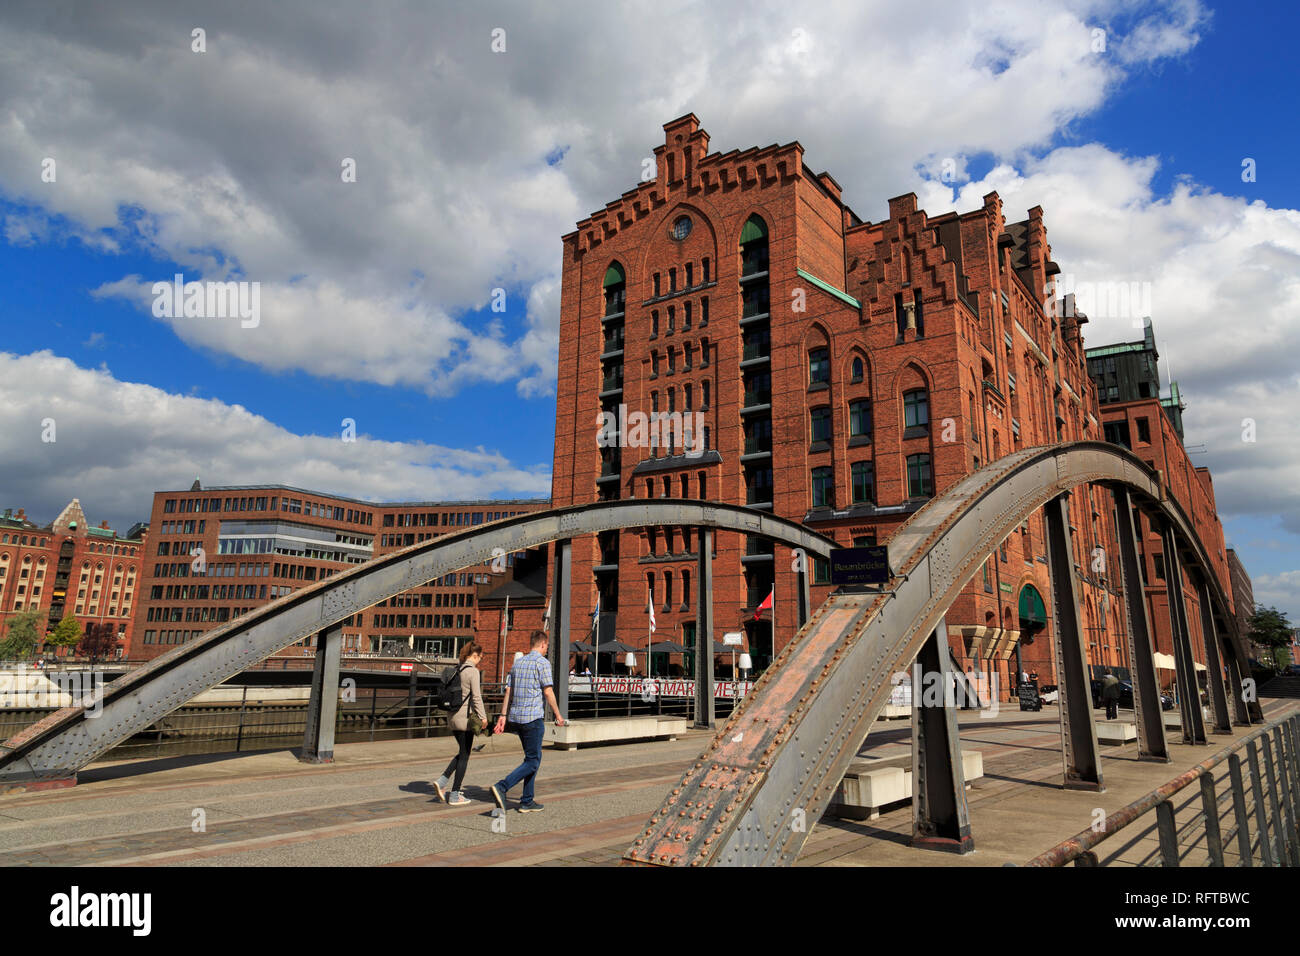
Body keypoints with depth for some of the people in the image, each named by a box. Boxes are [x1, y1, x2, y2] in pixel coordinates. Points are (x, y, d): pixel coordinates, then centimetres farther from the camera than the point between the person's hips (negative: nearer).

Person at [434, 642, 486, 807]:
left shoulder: (456, 670, 10)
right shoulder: (473, 671, -13)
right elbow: (476, 697, -17)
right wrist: (482, 717, -10)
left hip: (452, 717, 8)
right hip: (465, 718, -8)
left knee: (463, 753, 20)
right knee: (464, 755, 3)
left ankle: (442, 781, 7)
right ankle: (454, 796, 7)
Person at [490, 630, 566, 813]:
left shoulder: (517, 663, 13)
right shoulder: (542, 663, -8)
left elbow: (508, 692, 12)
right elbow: (548, 692, -12)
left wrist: (503, 716, 12)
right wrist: (558, 715, -4)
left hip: (516, 717, 8)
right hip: (534, 717, -8)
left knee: (534, 757, 16)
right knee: (532, 761, -2)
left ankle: (527, 801, 15)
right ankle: (502, 787, -16)